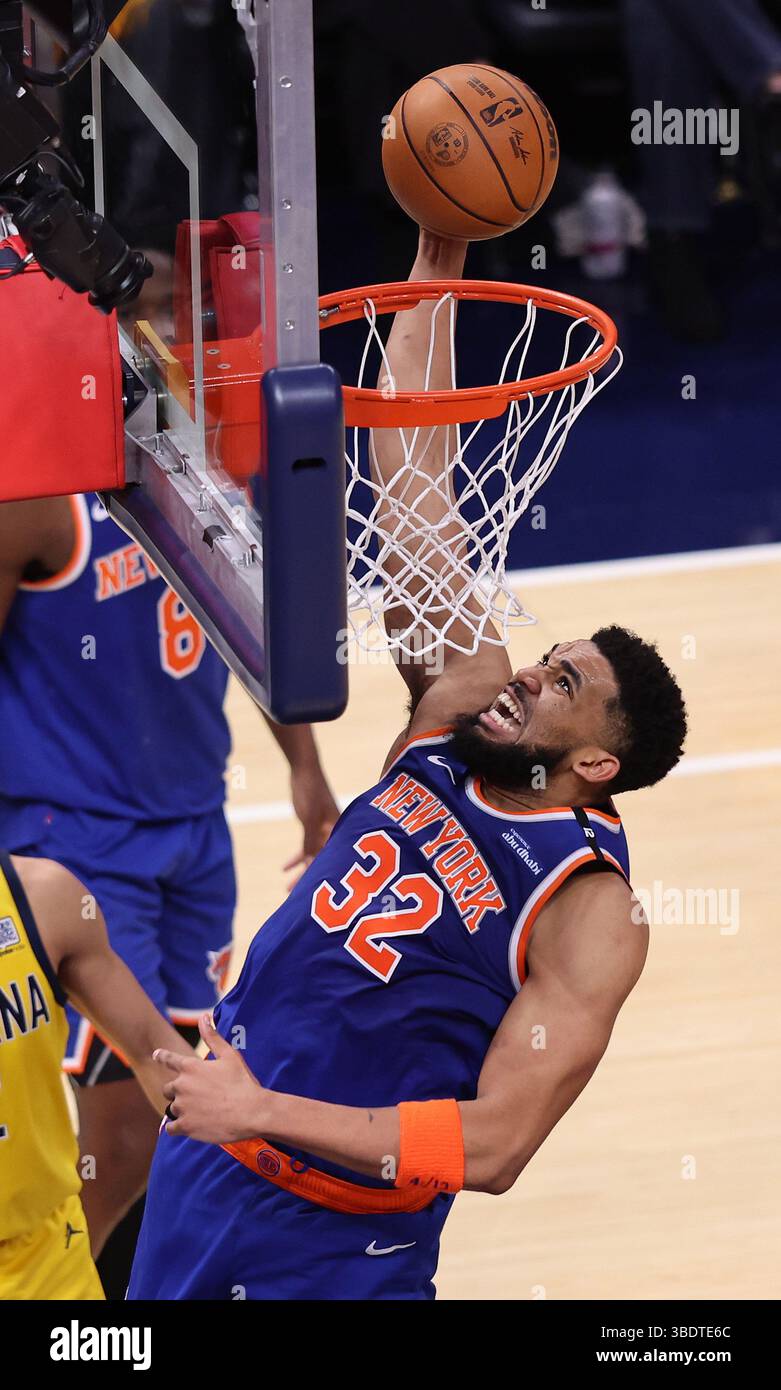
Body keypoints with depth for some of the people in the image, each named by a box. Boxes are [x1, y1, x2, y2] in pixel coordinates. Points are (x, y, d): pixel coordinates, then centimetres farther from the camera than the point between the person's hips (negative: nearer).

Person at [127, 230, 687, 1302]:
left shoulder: (593, 919, -18)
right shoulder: (457, 704, -1)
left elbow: (493, 1147, -24)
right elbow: (412, 484, -1)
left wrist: (266, 1112, -26)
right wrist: (439, 254, -5)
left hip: (336, 1249, -6)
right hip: (203, 1163, 6)